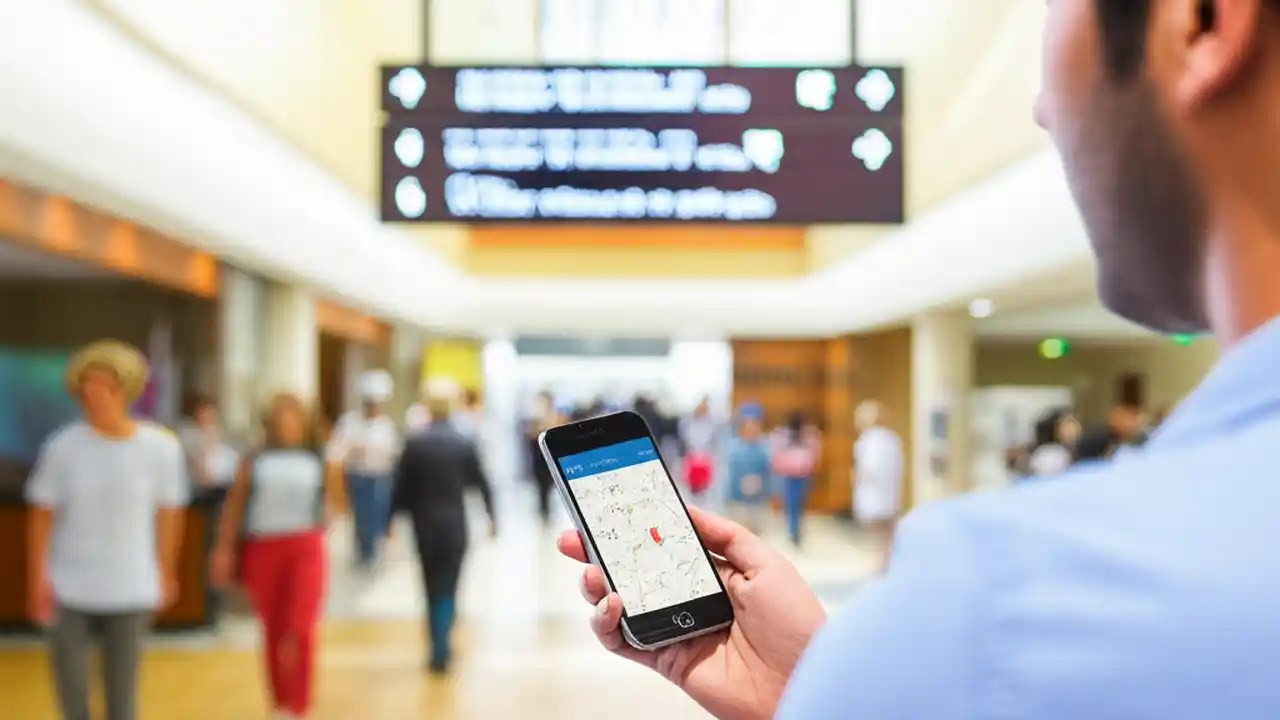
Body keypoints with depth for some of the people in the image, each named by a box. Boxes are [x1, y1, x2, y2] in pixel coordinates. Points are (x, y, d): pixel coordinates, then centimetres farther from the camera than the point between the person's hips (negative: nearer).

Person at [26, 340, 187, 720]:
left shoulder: (161, 447, -10)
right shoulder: (62, 446, -10)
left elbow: (169, 512, 2)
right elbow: (42, 514, -3)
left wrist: (166, 573, 10)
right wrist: (38, 578, -8)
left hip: (130, 589, -1)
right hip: (69, 587, 1)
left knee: (122, 686, 4)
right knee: (70, 684, 7)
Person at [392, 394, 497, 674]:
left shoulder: (414, 445, -3)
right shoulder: (464, 444, -4)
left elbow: (401, 487, -4)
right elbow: (481, 483, -1)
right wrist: (491, 516, 10)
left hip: (424, 525, 1)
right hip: (455, 525, -1)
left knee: (432, 587, 14)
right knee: (447, 588, 3)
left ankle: (439, 648, 19)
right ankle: (440, 650, -9)